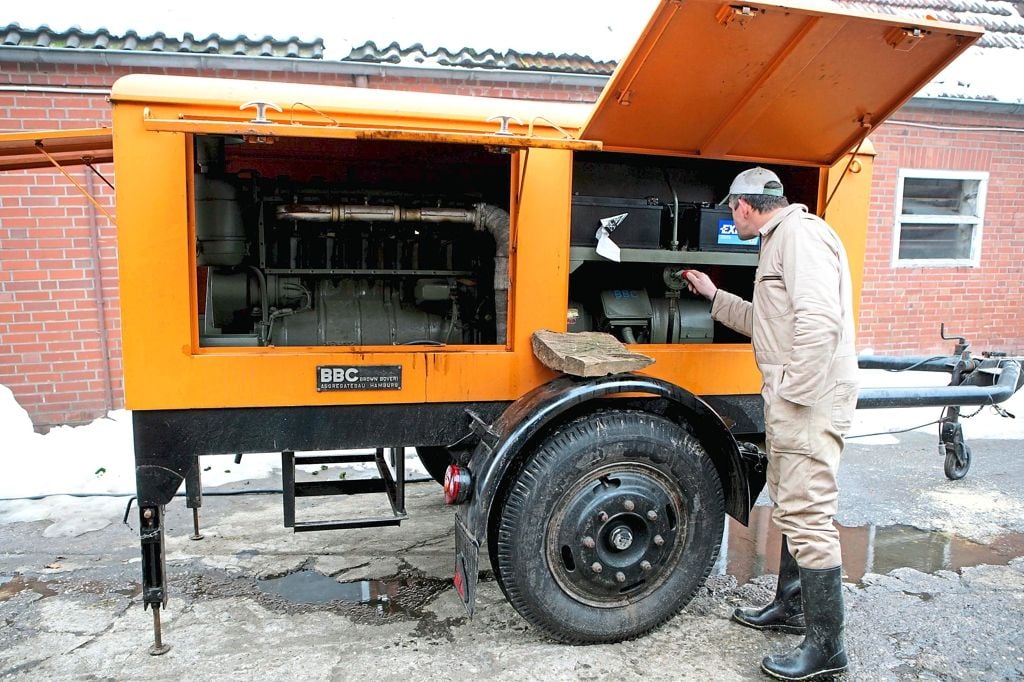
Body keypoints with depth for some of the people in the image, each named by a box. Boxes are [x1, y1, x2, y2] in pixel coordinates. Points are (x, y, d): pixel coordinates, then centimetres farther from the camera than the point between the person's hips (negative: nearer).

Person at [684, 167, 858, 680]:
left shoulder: (801, 234, -13)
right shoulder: (779, 240, 20)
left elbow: (819, 319, -25)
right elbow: (768, 322, 27)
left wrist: (796, 392, -24)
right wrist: (714, 296, 30)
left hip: (809, 398, -11)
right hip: (789, 395, 11)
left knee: (806, 516, -6)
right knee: (792, 507, 20)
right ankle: (790, 608, 35)